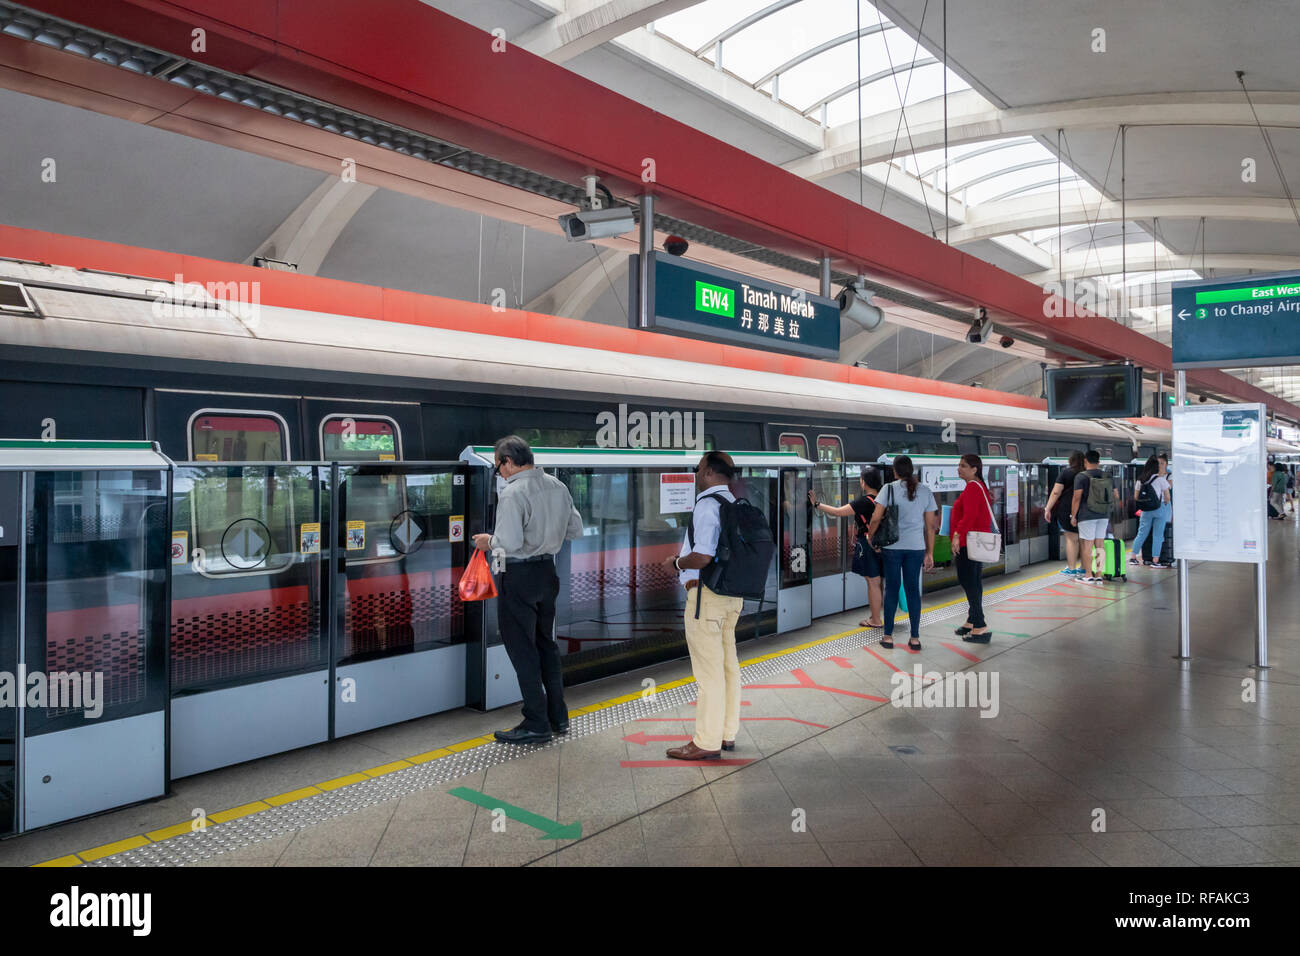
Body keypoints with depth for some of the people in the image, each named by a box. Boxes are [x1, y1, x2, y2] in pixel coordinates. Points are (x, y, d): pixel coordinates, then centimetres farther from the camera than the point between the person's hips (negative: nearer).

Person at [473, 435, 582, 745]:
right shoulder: (557, 486, 5)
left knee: (522, 649, 2)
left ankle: (536, 725, 9)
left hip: (519, 576, -8)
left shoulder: (512, 492, -18)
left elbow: (509, 542, -25)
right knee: (546, 644, 18)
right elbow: (575, 529, 13)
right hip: (547, 571, 8)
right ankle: (558, 717, 26)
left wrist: (489, 541, -6)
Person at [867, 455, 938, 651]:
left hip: (892, 545, -2)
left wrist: (870, 537, 5)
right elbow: (930, 525, 5)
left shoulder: (889, 488, -5)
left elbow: (876, 518, -11)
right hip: (916, 546, 2)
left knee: (892, 588, 6)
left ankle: (888, 636, 11)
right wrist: (930, 553, 10)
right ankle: (915, 638, 10)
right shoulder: (925, 491, 4)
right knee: (913, 589, 8)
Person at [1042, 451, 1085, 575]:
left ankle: (1071, 568, -1)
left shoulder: (1065, 473, -5)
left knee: (1071, 538, -2)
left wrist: (1048, 509, -6)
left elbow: (1056, 493, -9)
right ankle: (1083, 567, 15)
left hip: (1067, 508, -4)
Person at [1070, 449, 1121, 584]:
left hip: (1087, 515, -5)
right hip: (1104, 515, 5)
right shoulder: (1107, 477, 7)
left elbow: (1077, 498, -12)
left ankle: (1088, 575, 1)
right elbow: (1116, 496, 13)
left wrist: (1073, 516, -5)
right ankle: (1098, 576, 10)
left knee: (1087, 544, -1)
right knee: (1100, 544, 8)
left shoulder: (1081, 476, -9)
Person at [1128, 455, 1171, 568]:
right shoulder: (1160, 479, -8)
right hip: (1159, 509, -4)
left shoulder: (1140, 480, 4)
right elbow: (1167, 496, -6)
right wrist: (1165, 505, 12)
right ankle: (1155, 561, 2)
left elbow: (1135, 497, 8)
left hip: (1146, 511, 4)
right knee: (1158, 535, 1)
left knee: (1141, 534, 12)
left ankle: (1133, 557, 14)